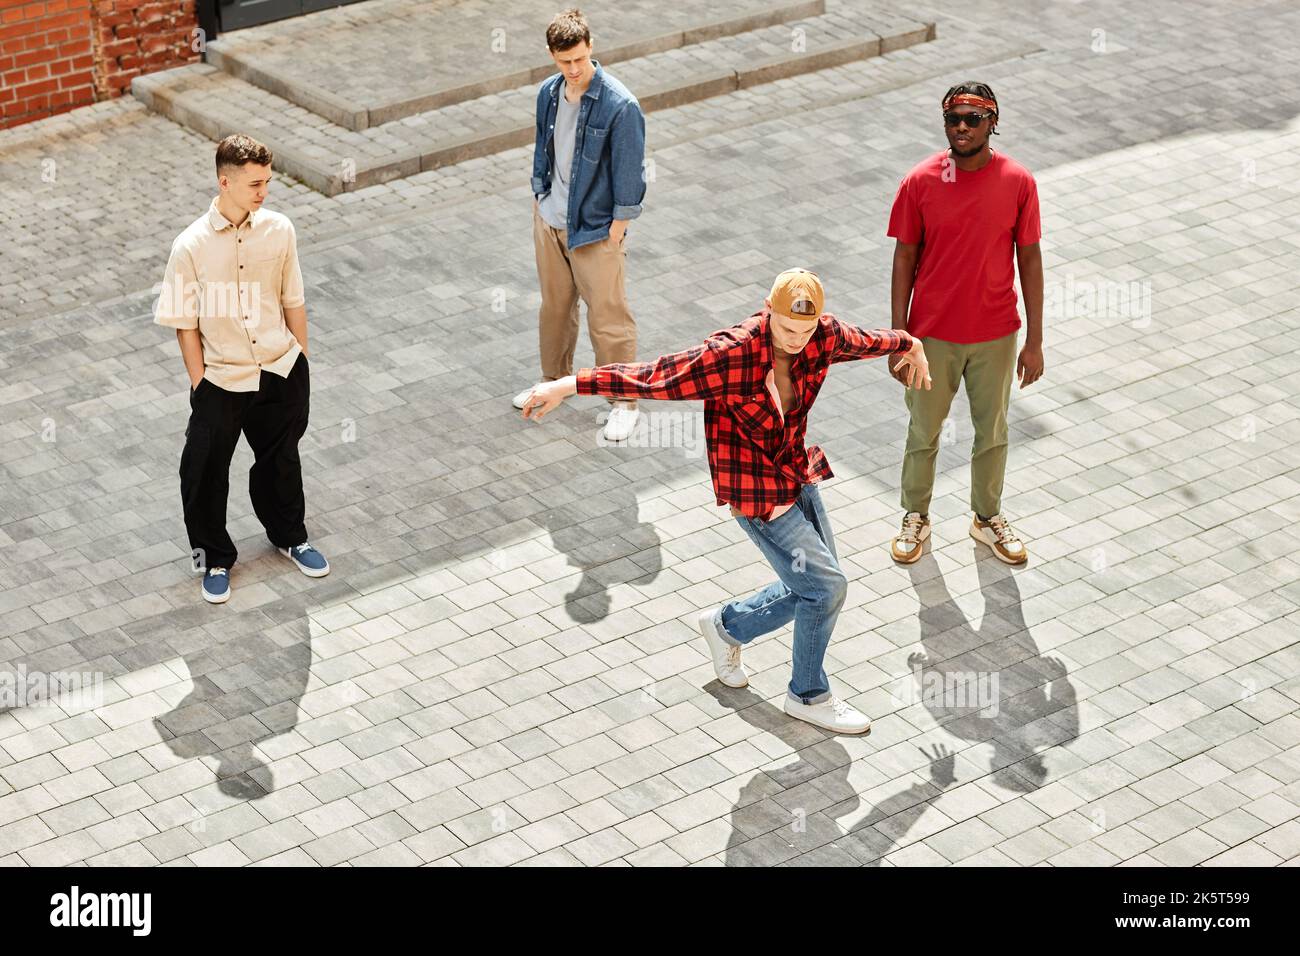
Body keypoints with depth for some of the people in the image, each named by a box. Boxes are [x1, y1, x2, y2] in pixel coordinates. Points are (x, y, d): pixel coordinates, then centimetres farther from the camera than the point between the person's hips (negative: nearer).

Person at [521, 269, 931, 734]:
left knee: (812, 587, 14)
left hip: (798, 475, 7)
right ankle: (809, 696, 18)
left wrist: (911, 344, 32)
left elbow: (868, 341, 12)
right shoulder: (732, 354, -29)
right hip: (754, 491, -7)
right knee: (826, 586, -5)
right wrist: (569, 385, -31)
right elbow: (654, 378, -29)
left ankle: (727, 626, 39)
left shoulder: (826, 337, -11)